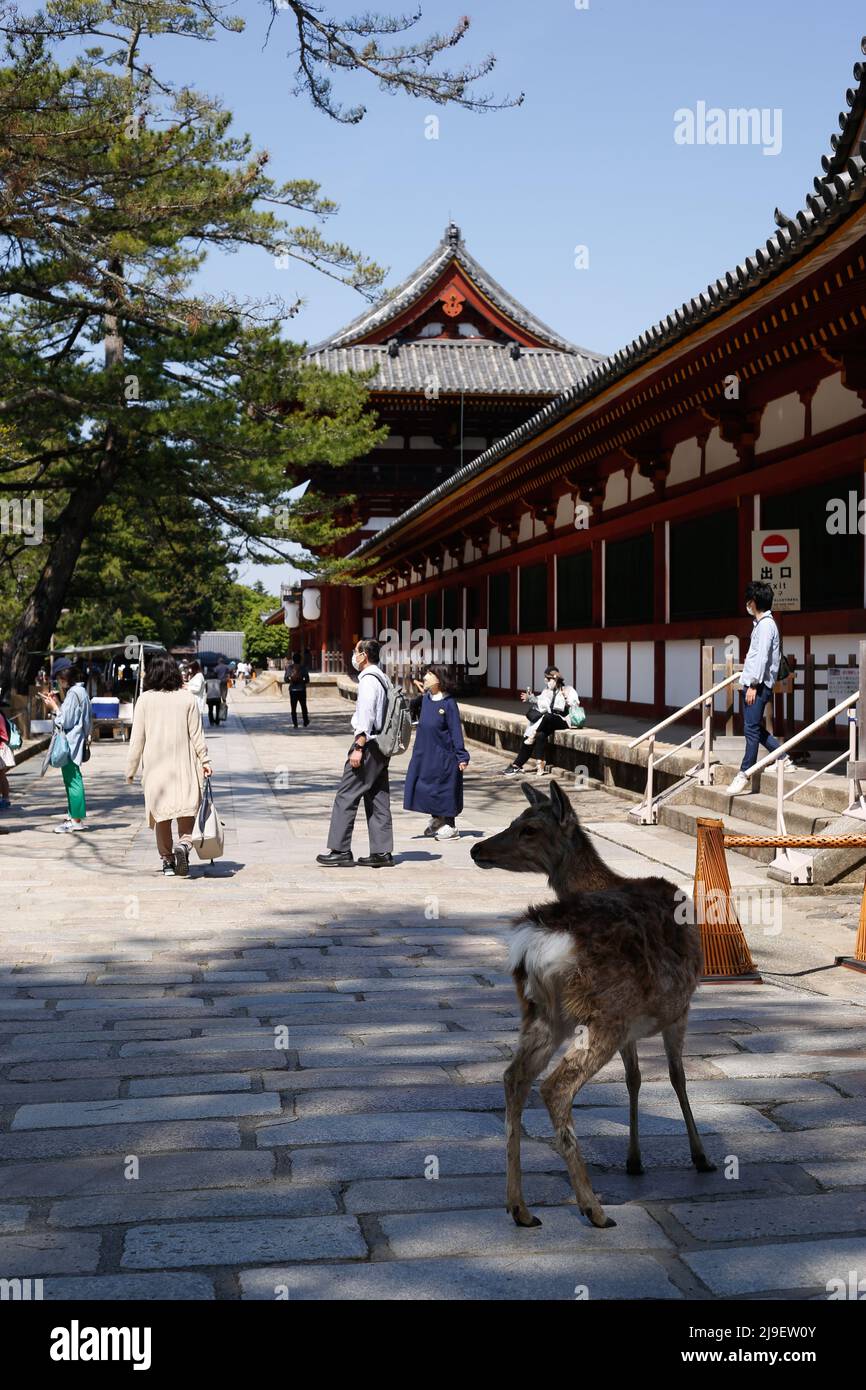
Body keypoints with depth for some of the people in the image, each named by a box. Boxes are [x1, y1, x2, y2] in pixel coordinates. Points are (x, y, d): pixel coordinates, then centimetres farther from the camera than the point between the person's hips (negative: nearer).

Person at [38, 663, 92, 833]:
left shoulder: (73, 693, -15)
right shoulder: (81, 692, 15)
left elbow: (66, 721, -16)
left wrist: (54, 707, -4)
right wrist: (55, 704, 14)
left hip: (71, 744, -10)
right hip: (75, 742, 10)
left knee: (73, 780, -6)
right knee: (72, 779, 15)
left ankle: (76, 820, -4)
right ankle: (75, 815, 21)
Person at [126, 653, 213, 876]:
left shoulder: (145, 699, -4)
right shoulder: (187, 698, -3)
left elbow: (137, 738, -1)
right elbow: (196, 734, -2)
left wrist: (131, 769, 7)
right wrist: (205, 761, 7)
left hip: (155, 767, 1)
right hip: (184, 766, 0)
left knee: (161, 815, 10)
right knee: (186, 812, 5)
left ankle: (167, 861, 13)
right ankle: (183, 845, -21)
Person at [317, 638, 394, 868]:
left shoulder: (368, 680, -13)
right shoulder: (382, 678, 17)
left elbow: (366, 717, -19)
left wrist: (358, 748, -20)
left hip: (368, 744, -10)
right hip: (381, 746, 10)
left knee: (346, 797, -5)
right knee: (378, 800, 9)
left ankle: (341, 851, -4)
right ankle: (381, 853, 10)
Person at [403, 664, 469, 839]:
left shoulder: (448, 703, -13)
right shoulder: (425, 699, 4)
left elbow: (456, 730, -13)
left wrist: (462, 756, -15)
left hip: (443, 754, -6)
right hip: (425, 752, 6)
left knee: (444, 788, 2)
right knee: (425, 786, 12)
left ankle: (450, 826, 15)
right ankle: (436, 819, 32)